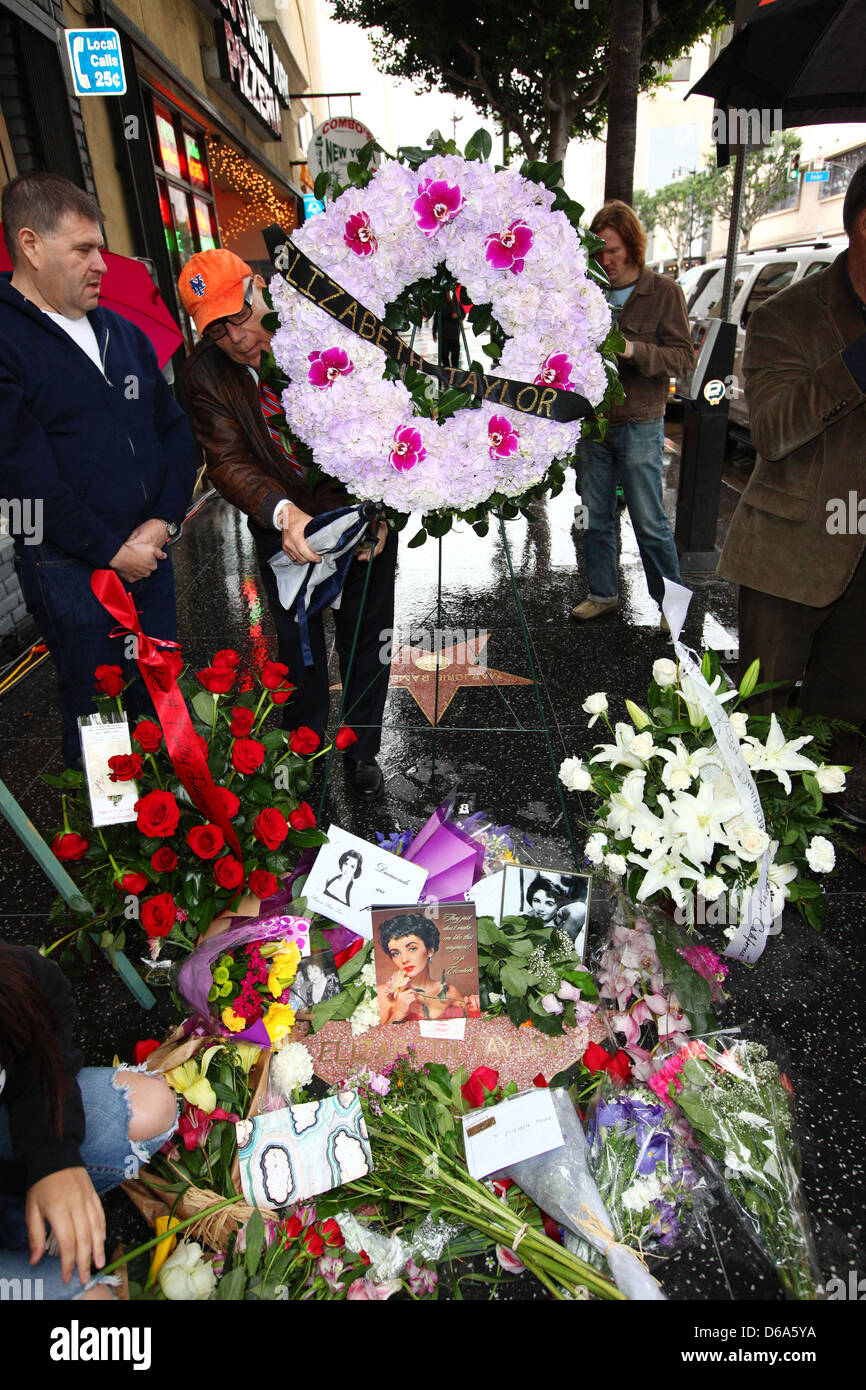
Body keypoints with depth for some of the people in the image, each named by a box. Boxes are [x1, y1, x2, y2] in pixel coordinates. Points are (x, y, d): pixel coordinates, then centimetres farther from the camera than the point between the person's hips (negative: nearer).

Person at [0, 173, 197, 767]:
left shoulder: (123, 332, 13)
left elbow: (175, 429, 12)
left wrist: (163, 521, -2)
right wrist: (111, 550, -13)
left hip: (148, 554, 6)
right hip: (69, 568, -6)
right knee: (95, 712, 6)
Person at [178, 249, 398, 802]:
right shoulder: (207, 373, -11)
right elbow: (229, 462, -17)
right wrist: (282, 511, -38)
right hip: (284, 526, 1)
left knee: (367, 642, 13)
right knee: (299, 652, 13)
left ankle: (362, 751, 36)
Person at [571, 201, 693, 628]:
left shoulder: (664, 292, -1)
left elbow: (683, 357, -6)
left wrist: (633, 349, -20)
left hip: (639, 425, -4)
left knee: (650, 522, -1)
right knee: (594, 519, 10)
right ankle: (602, 594, 24)